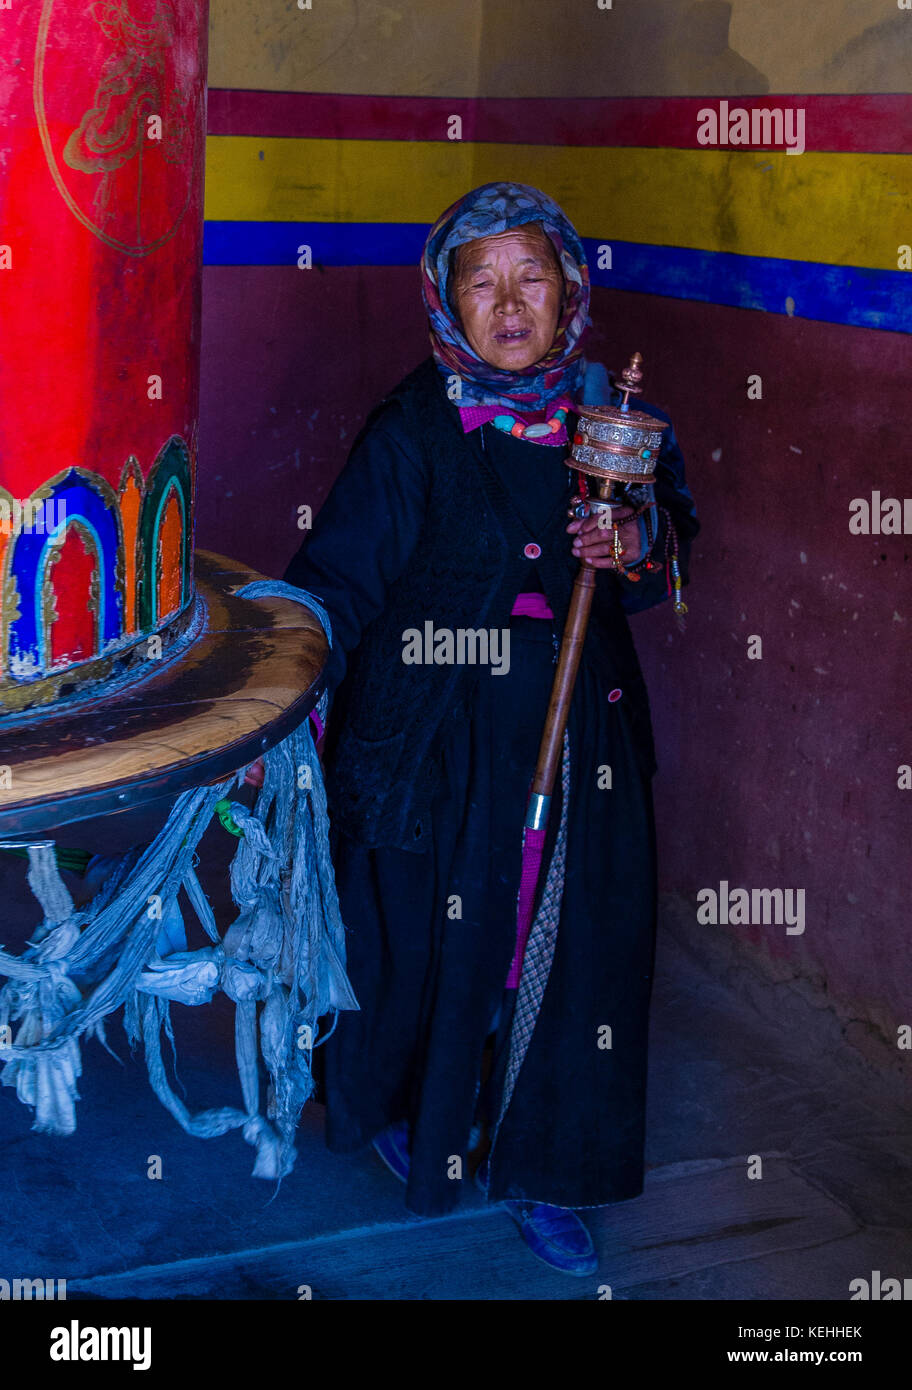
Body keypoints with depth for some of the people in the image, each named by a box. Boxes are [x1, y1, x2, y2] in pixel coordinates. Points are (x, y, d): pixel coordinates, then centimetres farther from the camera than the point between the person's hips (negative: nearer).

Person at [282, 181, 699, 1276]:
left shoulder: (608, 411, 2)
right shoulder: (415, 429, -12)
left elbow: (670, 528, 14)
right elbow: (339, 581, -11)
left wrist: (639, 548, -10)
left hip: (579, 730, 4)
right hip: (442, 735, -4)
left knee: (575, 944, 8)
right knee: (433, 936, 9)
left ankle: (537, 1170, 29)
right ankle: (409, 1118, 41)